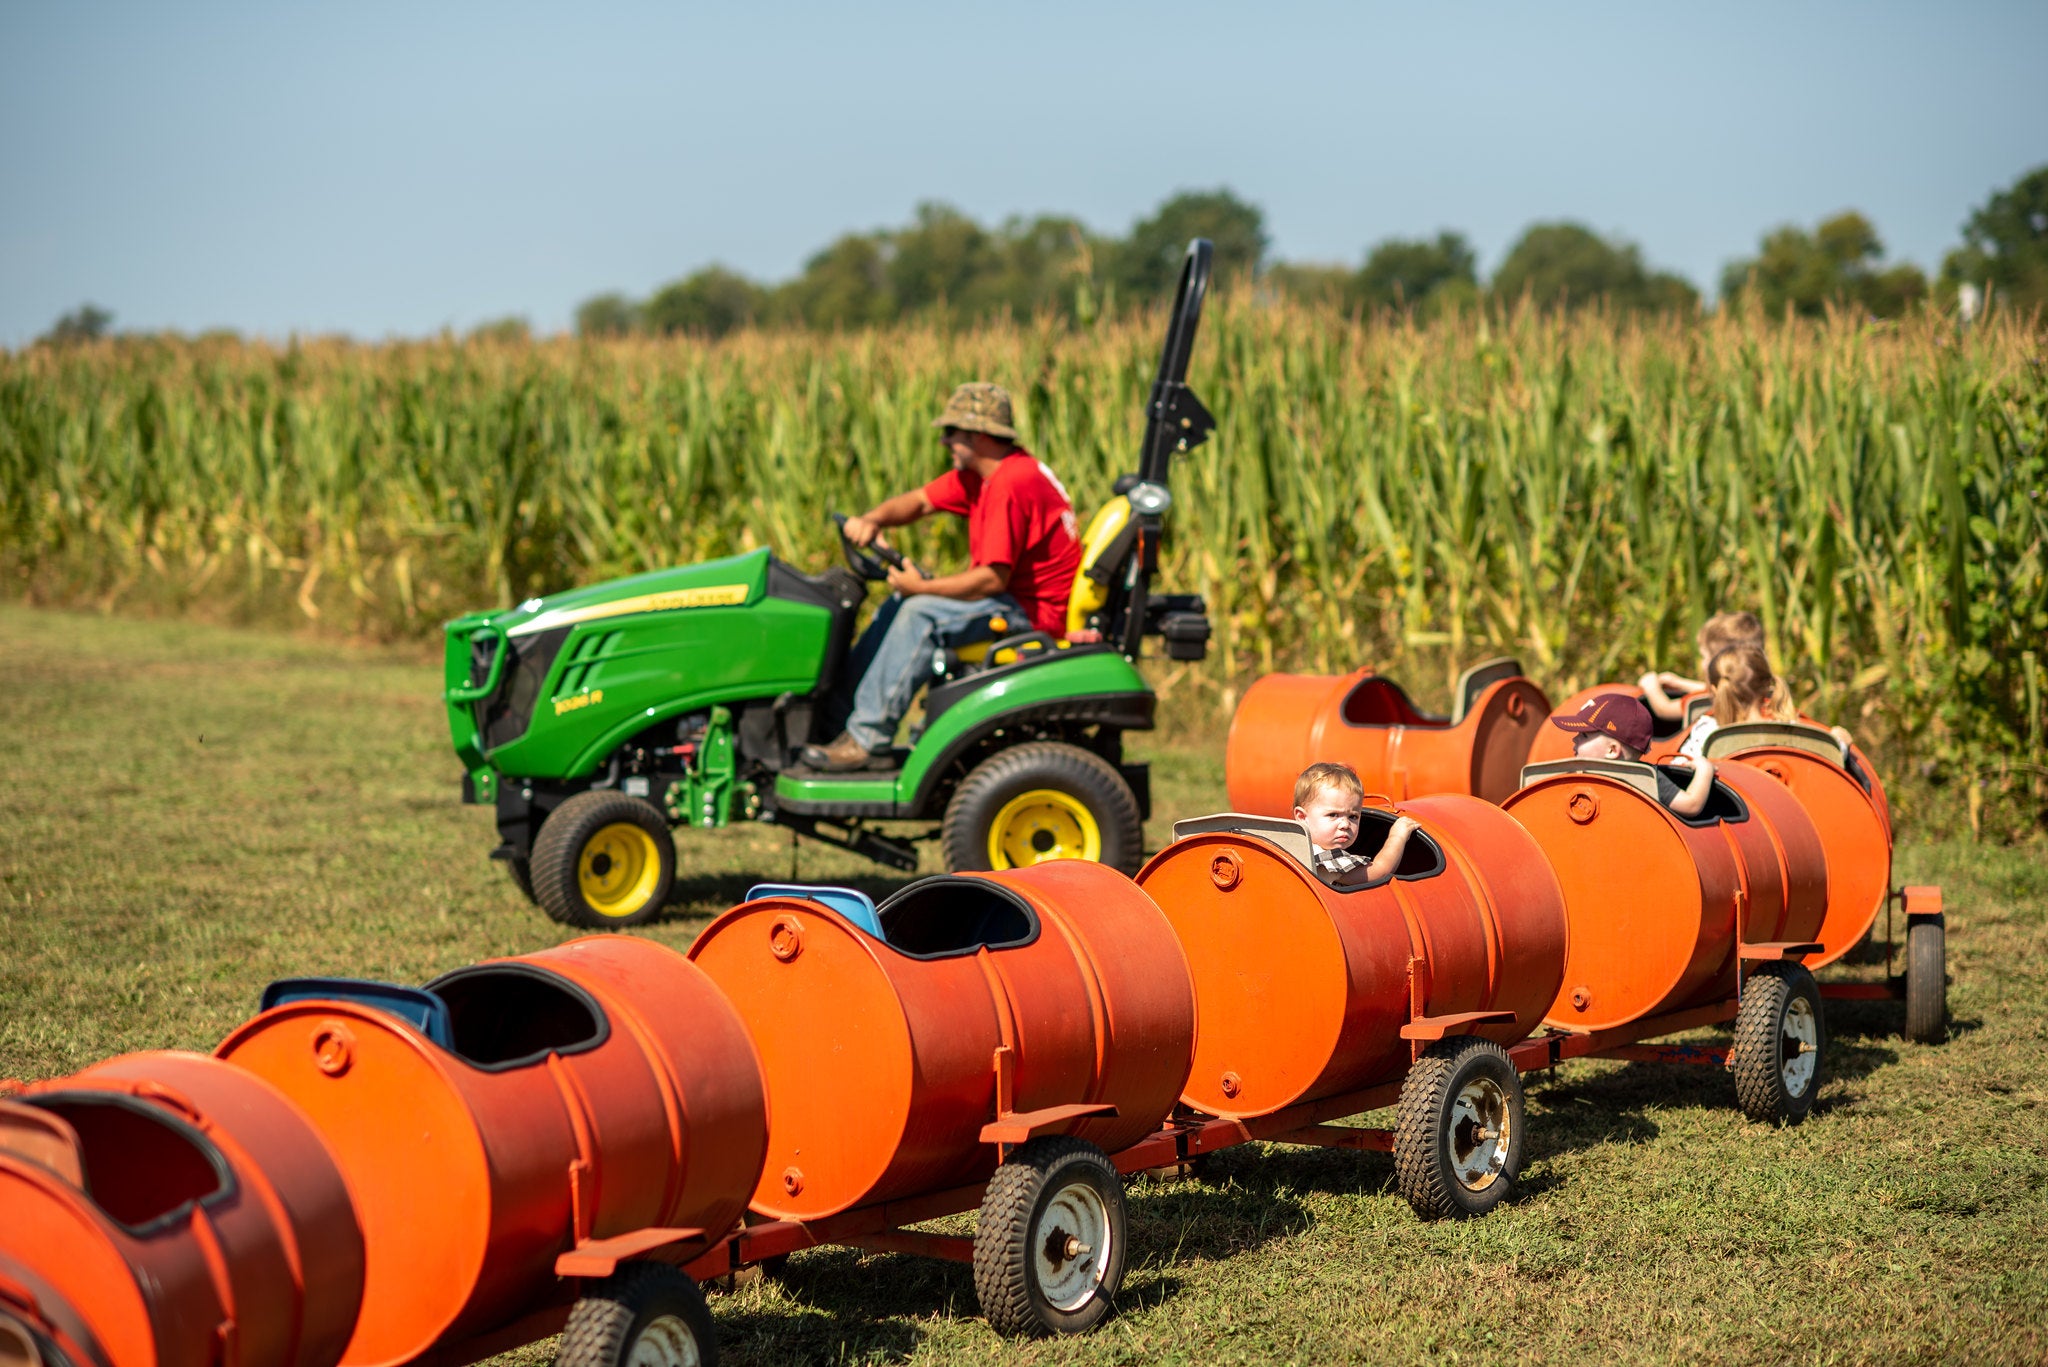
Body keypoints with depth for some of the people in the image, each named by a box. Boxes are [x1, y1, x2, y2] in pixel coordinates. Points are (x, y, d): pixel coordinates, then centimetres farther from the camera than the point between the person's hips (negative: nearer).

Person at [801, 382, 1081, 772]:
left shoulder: (1012, 485, -23)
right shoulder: (979, 473, 9)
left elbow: (993, 579, -27)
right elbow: (920, 502, 13)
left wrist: (921, 587, -20)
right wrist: (872, 519, -8)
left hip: (1034, 612, -11)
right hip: (1011, 597, 11)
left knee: (921, 613, -23)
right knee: (901, 601, 11)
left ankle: (866, 738, -21)